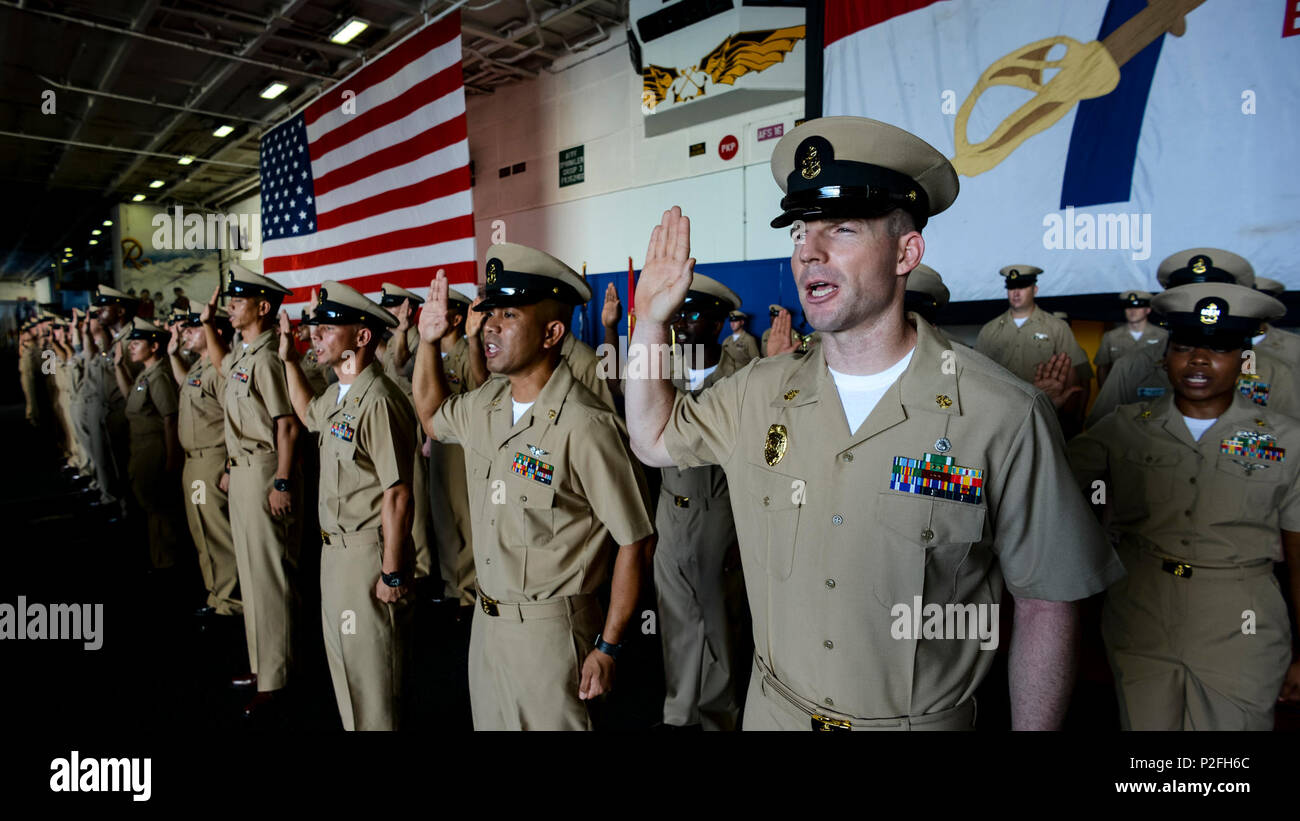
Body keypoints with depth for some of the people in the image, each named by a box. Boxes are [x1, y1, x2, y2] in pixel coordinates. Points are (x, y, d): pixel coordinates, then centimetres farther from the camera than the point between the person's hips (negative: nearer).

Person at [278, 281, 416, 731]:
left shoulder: (378, 401, -24)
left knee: (370, 668, 8)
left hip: (367, 552, -10)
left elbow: (398, 494, -25)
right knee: (342, 656, 24)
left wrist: (392, 574, -21)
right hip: (335, 547, 10)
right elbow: (309, 415, 31)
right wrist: (289, 360, 22)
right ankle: (354, 723, 44)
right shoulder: (338, 394, 6)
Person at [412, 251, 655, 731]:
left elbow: (635, 543, -18)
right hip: (486, 619, 7)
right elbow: (432, 418, 23)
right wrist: (428, 341, 9)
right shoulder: (486, 405, 0)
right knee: (488, 722, 23)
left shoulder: (585, 426, -23)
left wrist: (609, 647, -15)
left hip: (548, 631, -7)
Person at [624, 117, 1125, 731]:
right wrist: (652, 320, -4)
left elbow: (1045, 605, -11)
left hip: (923, 720, -3)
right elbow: (654, 440, 6)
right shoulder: (760, 392, -6)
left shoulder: (1003, 415, -18)